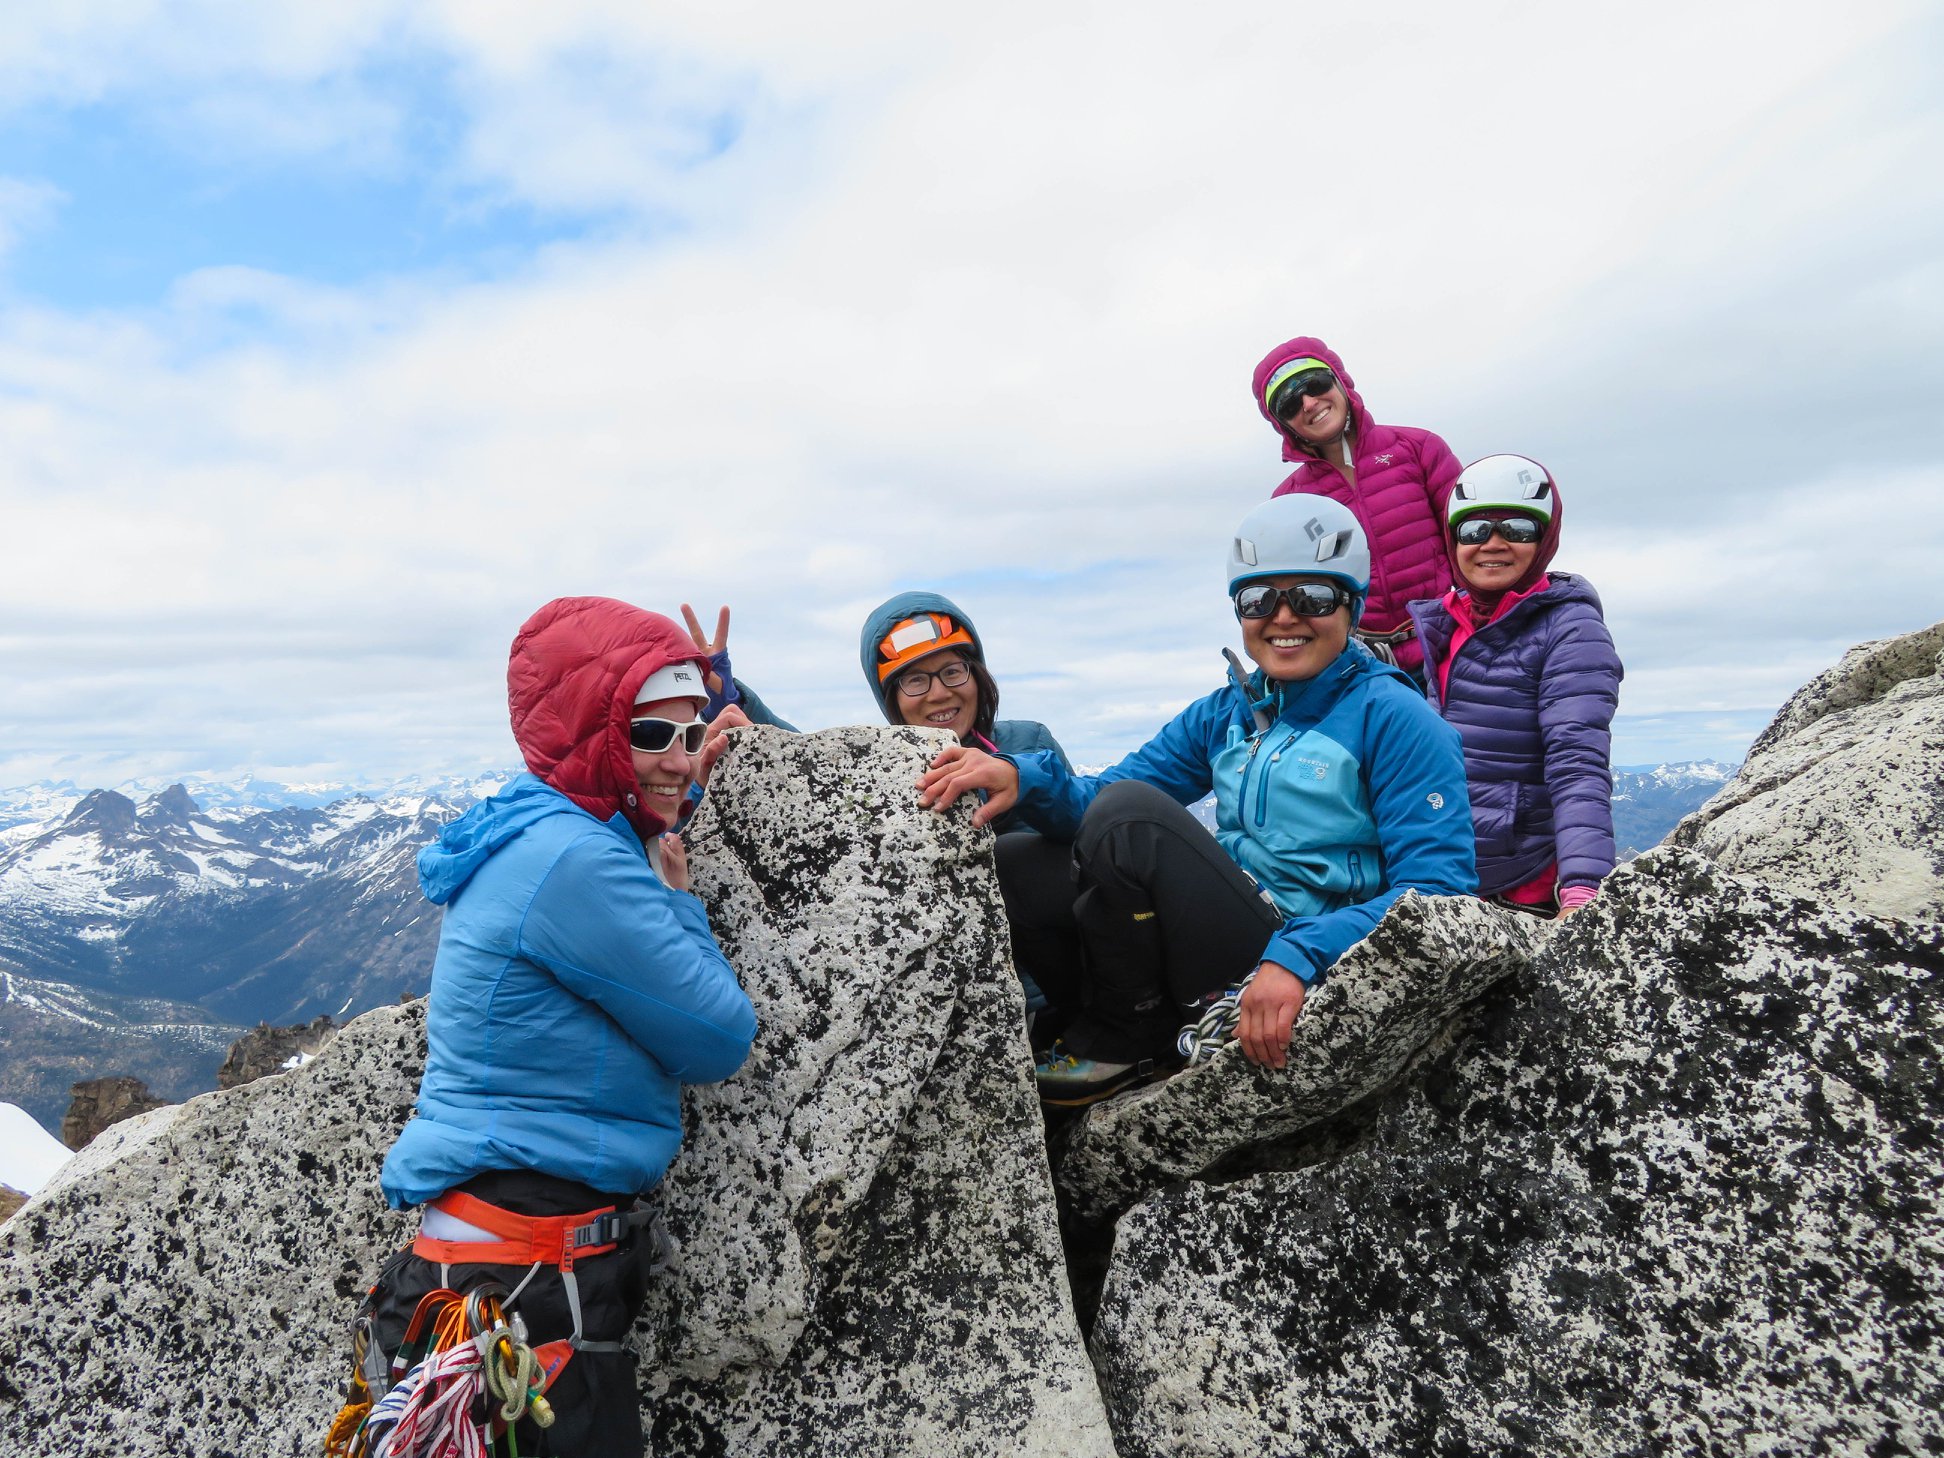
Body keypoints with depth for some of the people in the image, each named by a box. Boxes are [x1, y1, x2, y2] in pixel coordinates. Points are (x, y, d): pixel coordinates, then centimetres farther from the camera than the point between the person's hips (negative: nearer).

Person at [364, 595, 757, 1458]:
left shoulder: (532, 836, 7)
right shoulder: (573, 860, -23)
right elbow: (719, 1042, -17)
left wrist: (677, 793, 20)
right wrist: (679, 896, -4)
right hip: (531, 1287, -10)